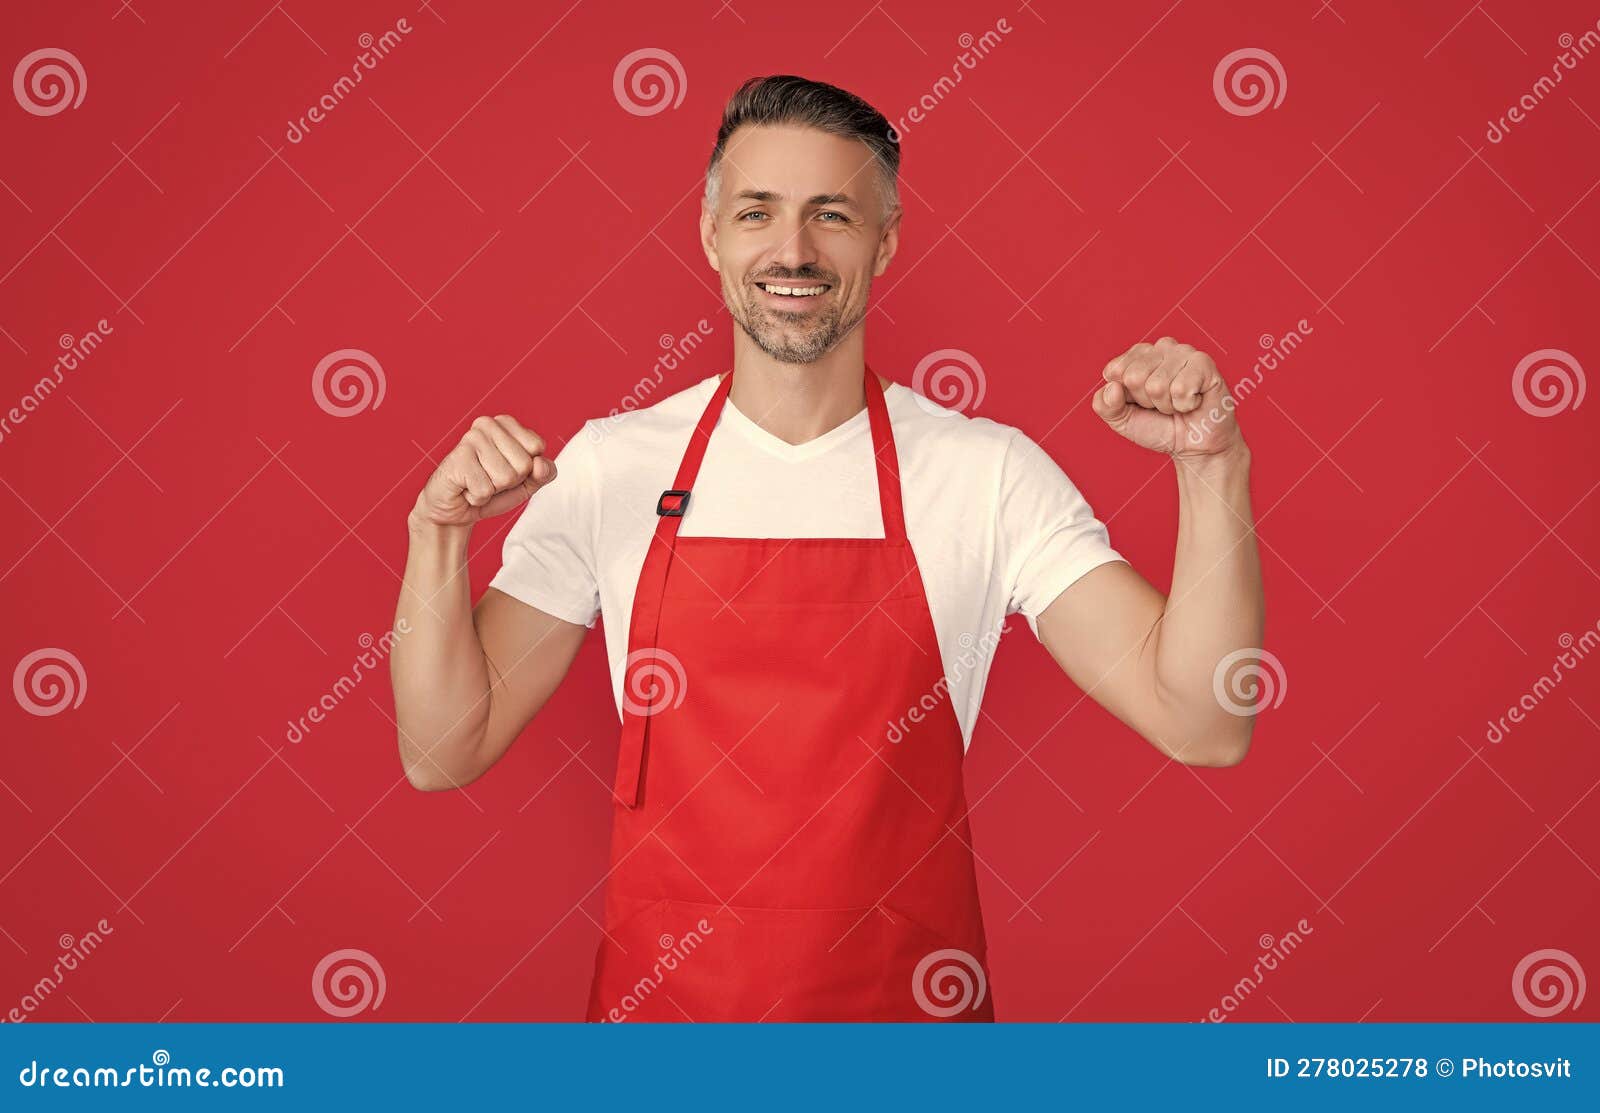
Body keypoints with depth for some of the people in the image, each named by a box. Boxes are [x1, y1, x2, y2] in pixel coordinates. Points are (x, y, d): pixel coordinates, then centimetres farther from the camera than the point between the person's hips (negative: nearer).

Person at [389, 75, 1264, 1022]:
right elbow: (446, 751, -6)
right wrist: (441, 533, -21)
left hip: (903, 998, 0)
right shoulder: (607, 467, -6)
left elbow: (1201, 724, -15)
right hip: (661, 998, 1)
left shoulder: (990, 473, -9)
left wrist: (1213, 469, -27)